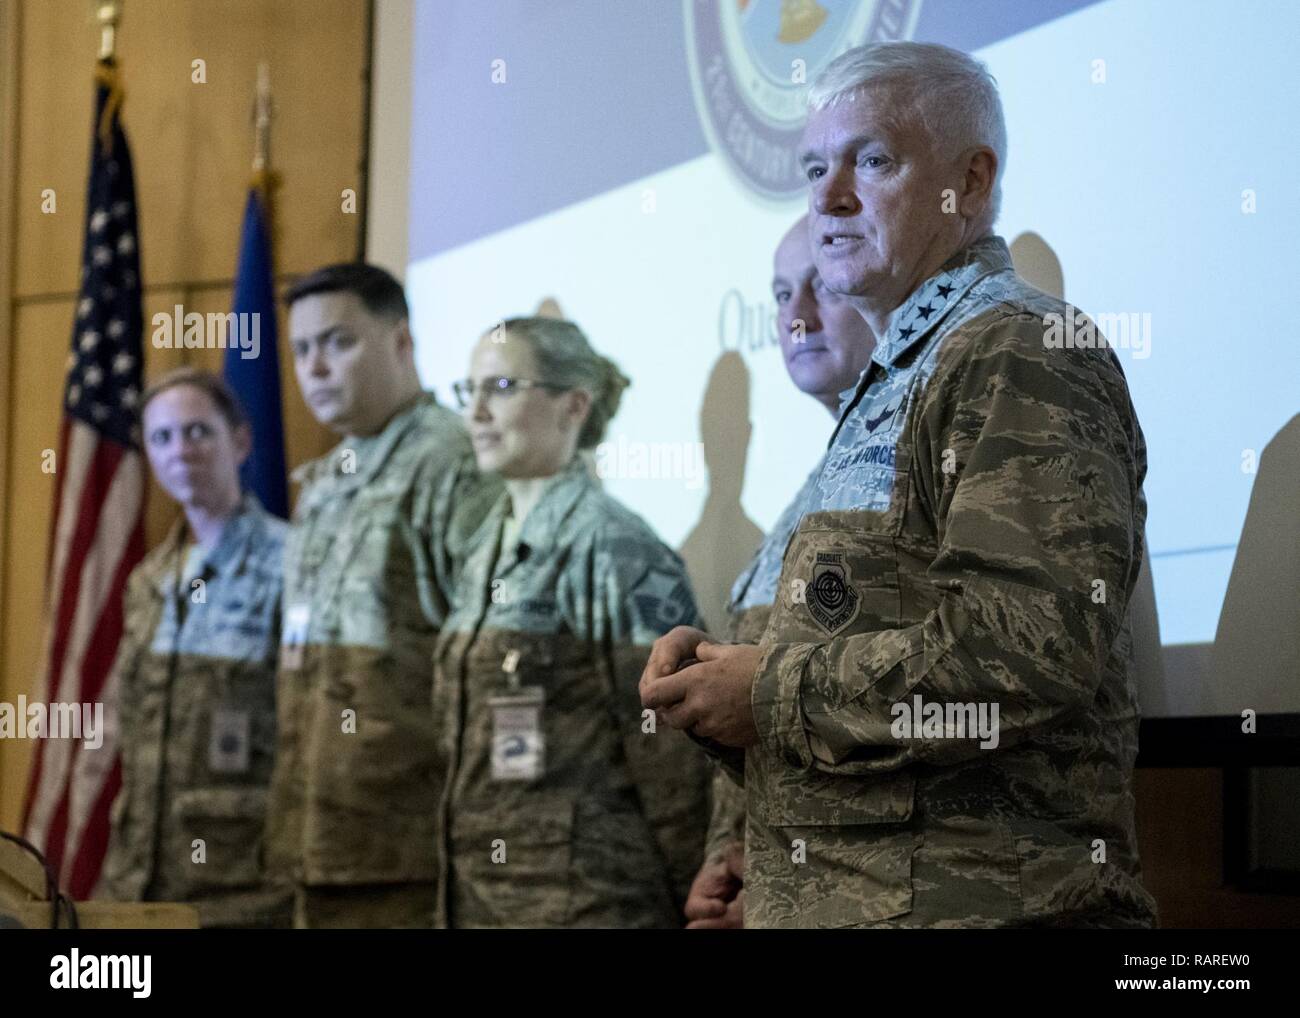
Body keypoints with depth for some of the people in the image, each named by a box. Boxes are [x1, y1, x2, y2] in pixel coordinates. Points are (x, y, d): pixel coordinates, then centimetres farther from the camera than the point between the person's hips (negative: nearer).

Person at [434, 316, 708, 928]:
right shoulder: (487, 551, 13)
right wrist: (454, 896, 14)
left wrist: (690, 906, -11)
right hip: (478, 893, 8)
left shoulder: (614, 550, -11)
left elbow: (669, 754, -12)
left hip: (585, 899, -8)